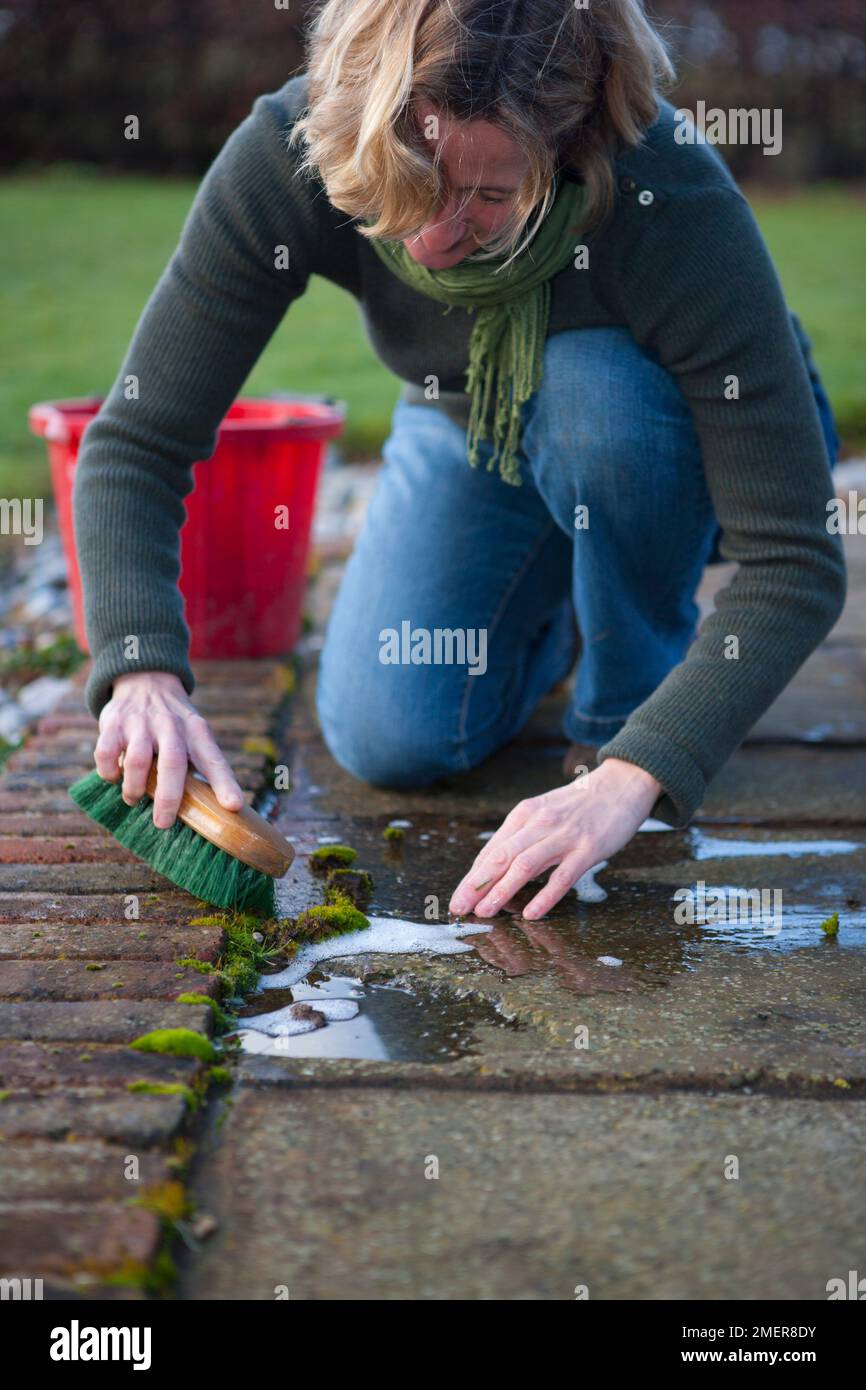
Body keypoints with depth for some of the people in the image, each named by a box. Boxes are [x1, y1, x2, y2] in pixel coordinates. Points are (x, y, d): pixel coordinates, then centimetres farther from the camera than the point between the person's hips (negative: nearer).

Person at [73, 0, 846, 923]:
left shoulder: (673, 202, -39)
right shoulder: (290, 155, -32)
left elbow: (795, 561, -38)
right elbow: (138, 439, -28)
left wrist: (627, 780, -48)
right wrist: (141, 670, -45)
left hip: (666, 447, -2)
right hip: (475, 437, 3)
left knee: (593, 385, -36)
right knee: (388, 740, -14)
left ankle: (630, 706, -9)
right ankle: (557, 613, 19)